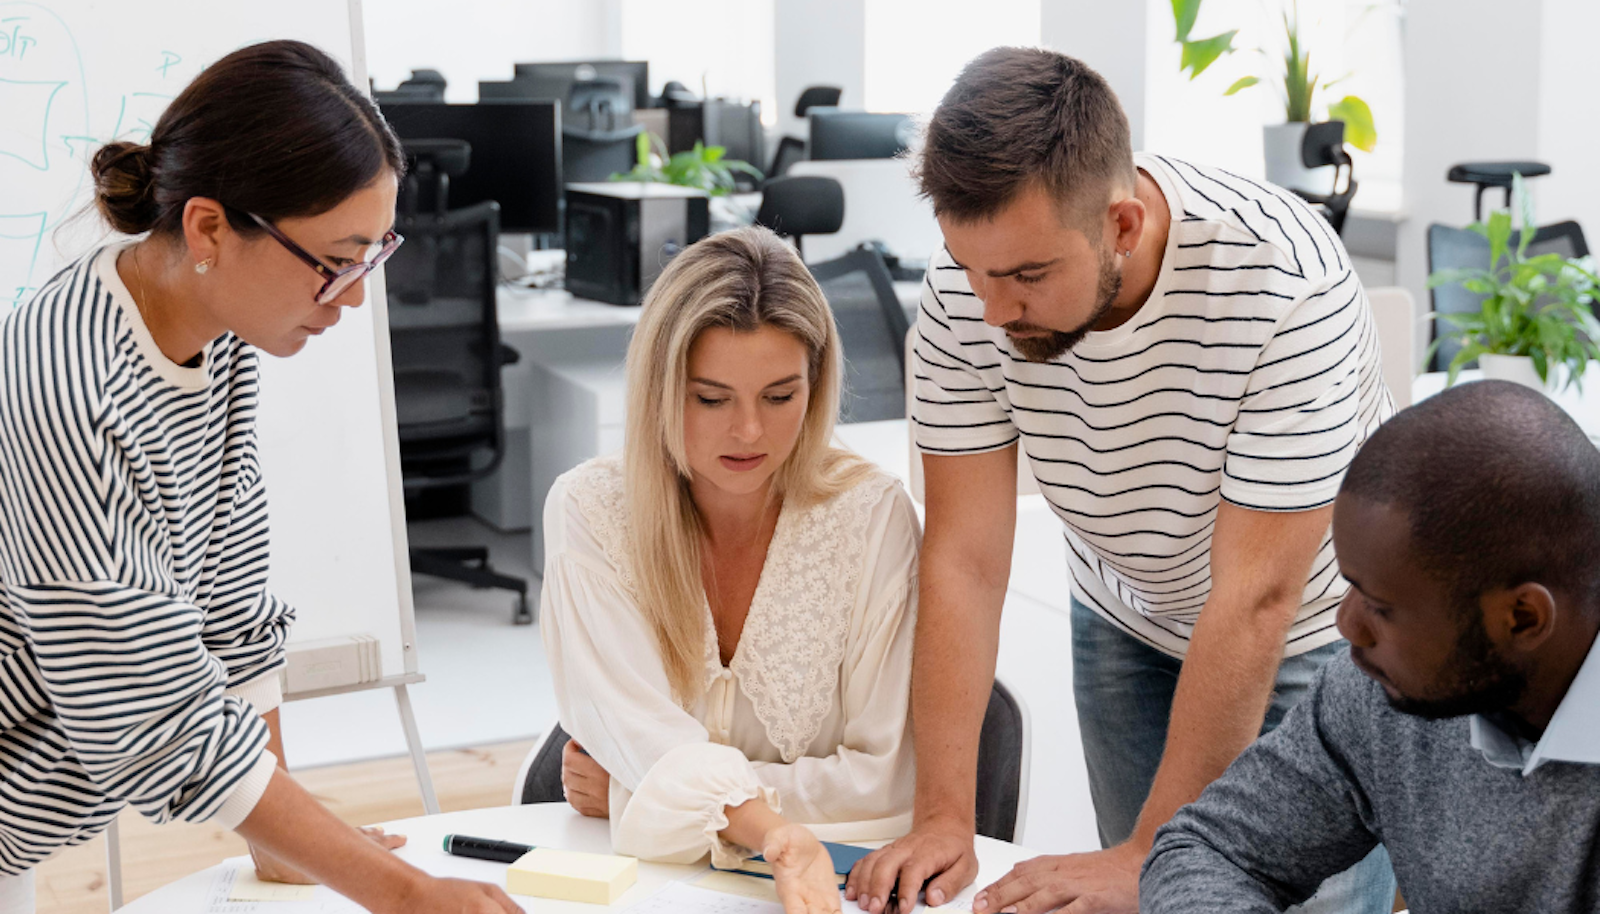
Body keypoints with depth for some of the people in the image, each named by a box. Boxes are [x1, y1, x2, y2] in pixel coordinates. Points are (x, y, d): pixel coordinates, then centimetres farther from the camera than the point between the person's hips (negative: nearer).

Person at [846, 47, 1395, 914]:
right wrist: (944, 818, -26)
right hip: (1130, 623, 4)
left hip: (1318, 625, -3)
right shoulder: (964, 288, -22)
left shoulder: (1282, 281, -34)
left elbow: (1254, 599, -32)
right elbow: (963, 559, -19)